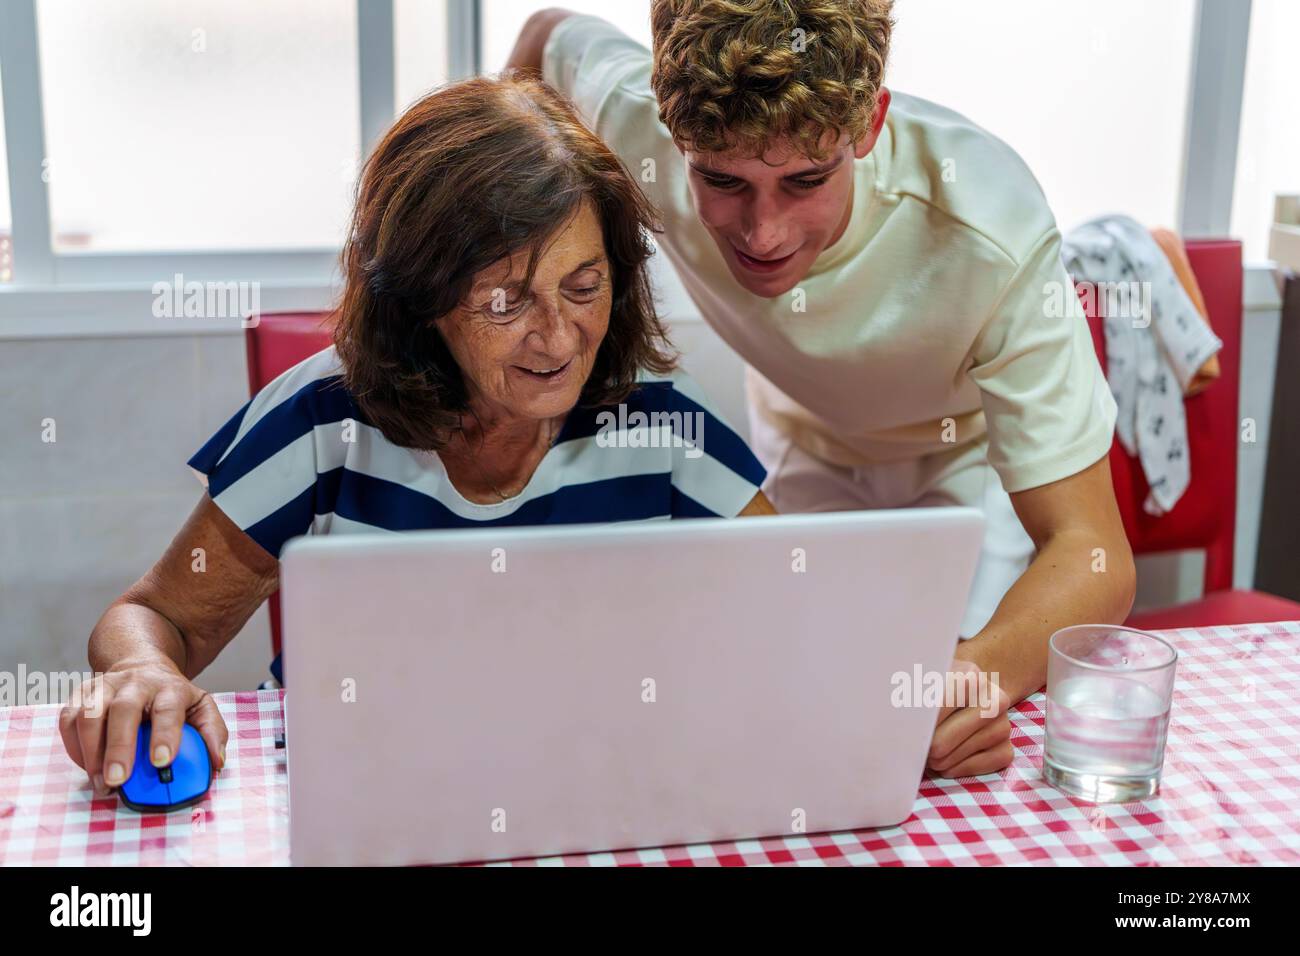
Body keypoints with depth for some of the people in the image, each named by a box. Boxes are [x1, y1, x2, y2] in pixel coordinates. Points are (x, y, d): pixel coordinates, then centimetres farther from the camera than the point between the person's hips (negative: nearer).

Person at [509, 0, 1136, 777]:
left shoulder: (991, 234, -42)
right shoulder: (636, 121, -33)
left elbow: (1090, 551, -42)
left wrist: (985, 669, -63)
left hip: (978, 453, -2)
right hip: (809, 442, 3)